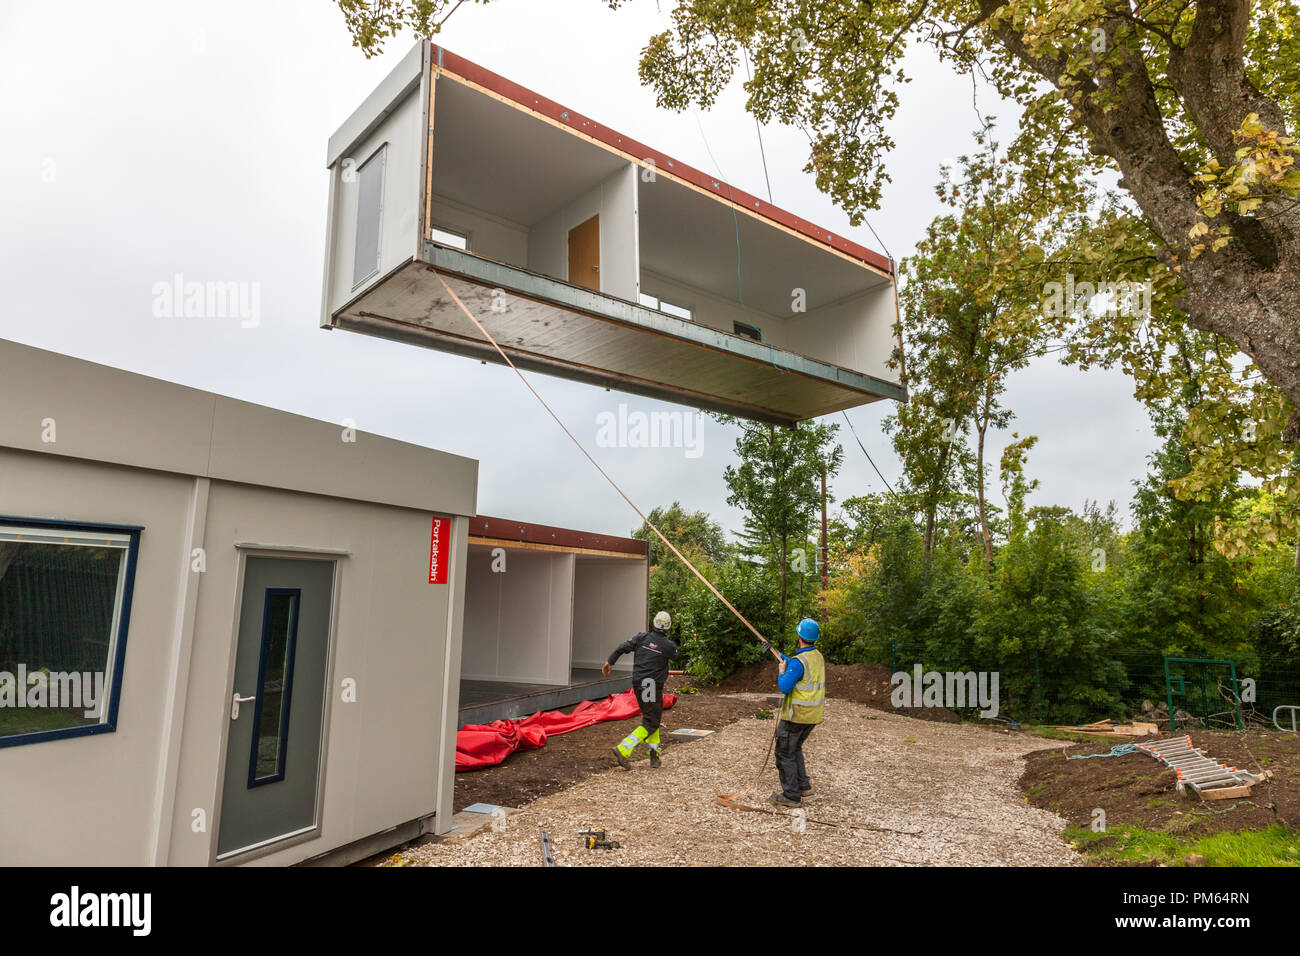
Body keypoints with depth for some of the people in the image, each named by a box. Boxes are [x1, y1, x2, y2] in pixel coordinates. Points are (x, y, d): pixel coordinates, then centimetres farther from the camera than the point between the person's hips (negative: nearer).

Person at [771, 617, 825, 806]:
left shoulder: (799, 661, -24)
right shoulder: (819, 657, 4)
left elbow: (785, 687, -24)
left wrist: (781, 671, -6)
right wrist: (781, 657, 27)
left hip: (796, 715, -8)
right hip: (813, 715, 9)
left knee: (785, 753, 4)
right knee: (795, 748, 25)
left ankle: (791, 795, 9)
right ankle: (803, 785, 28)